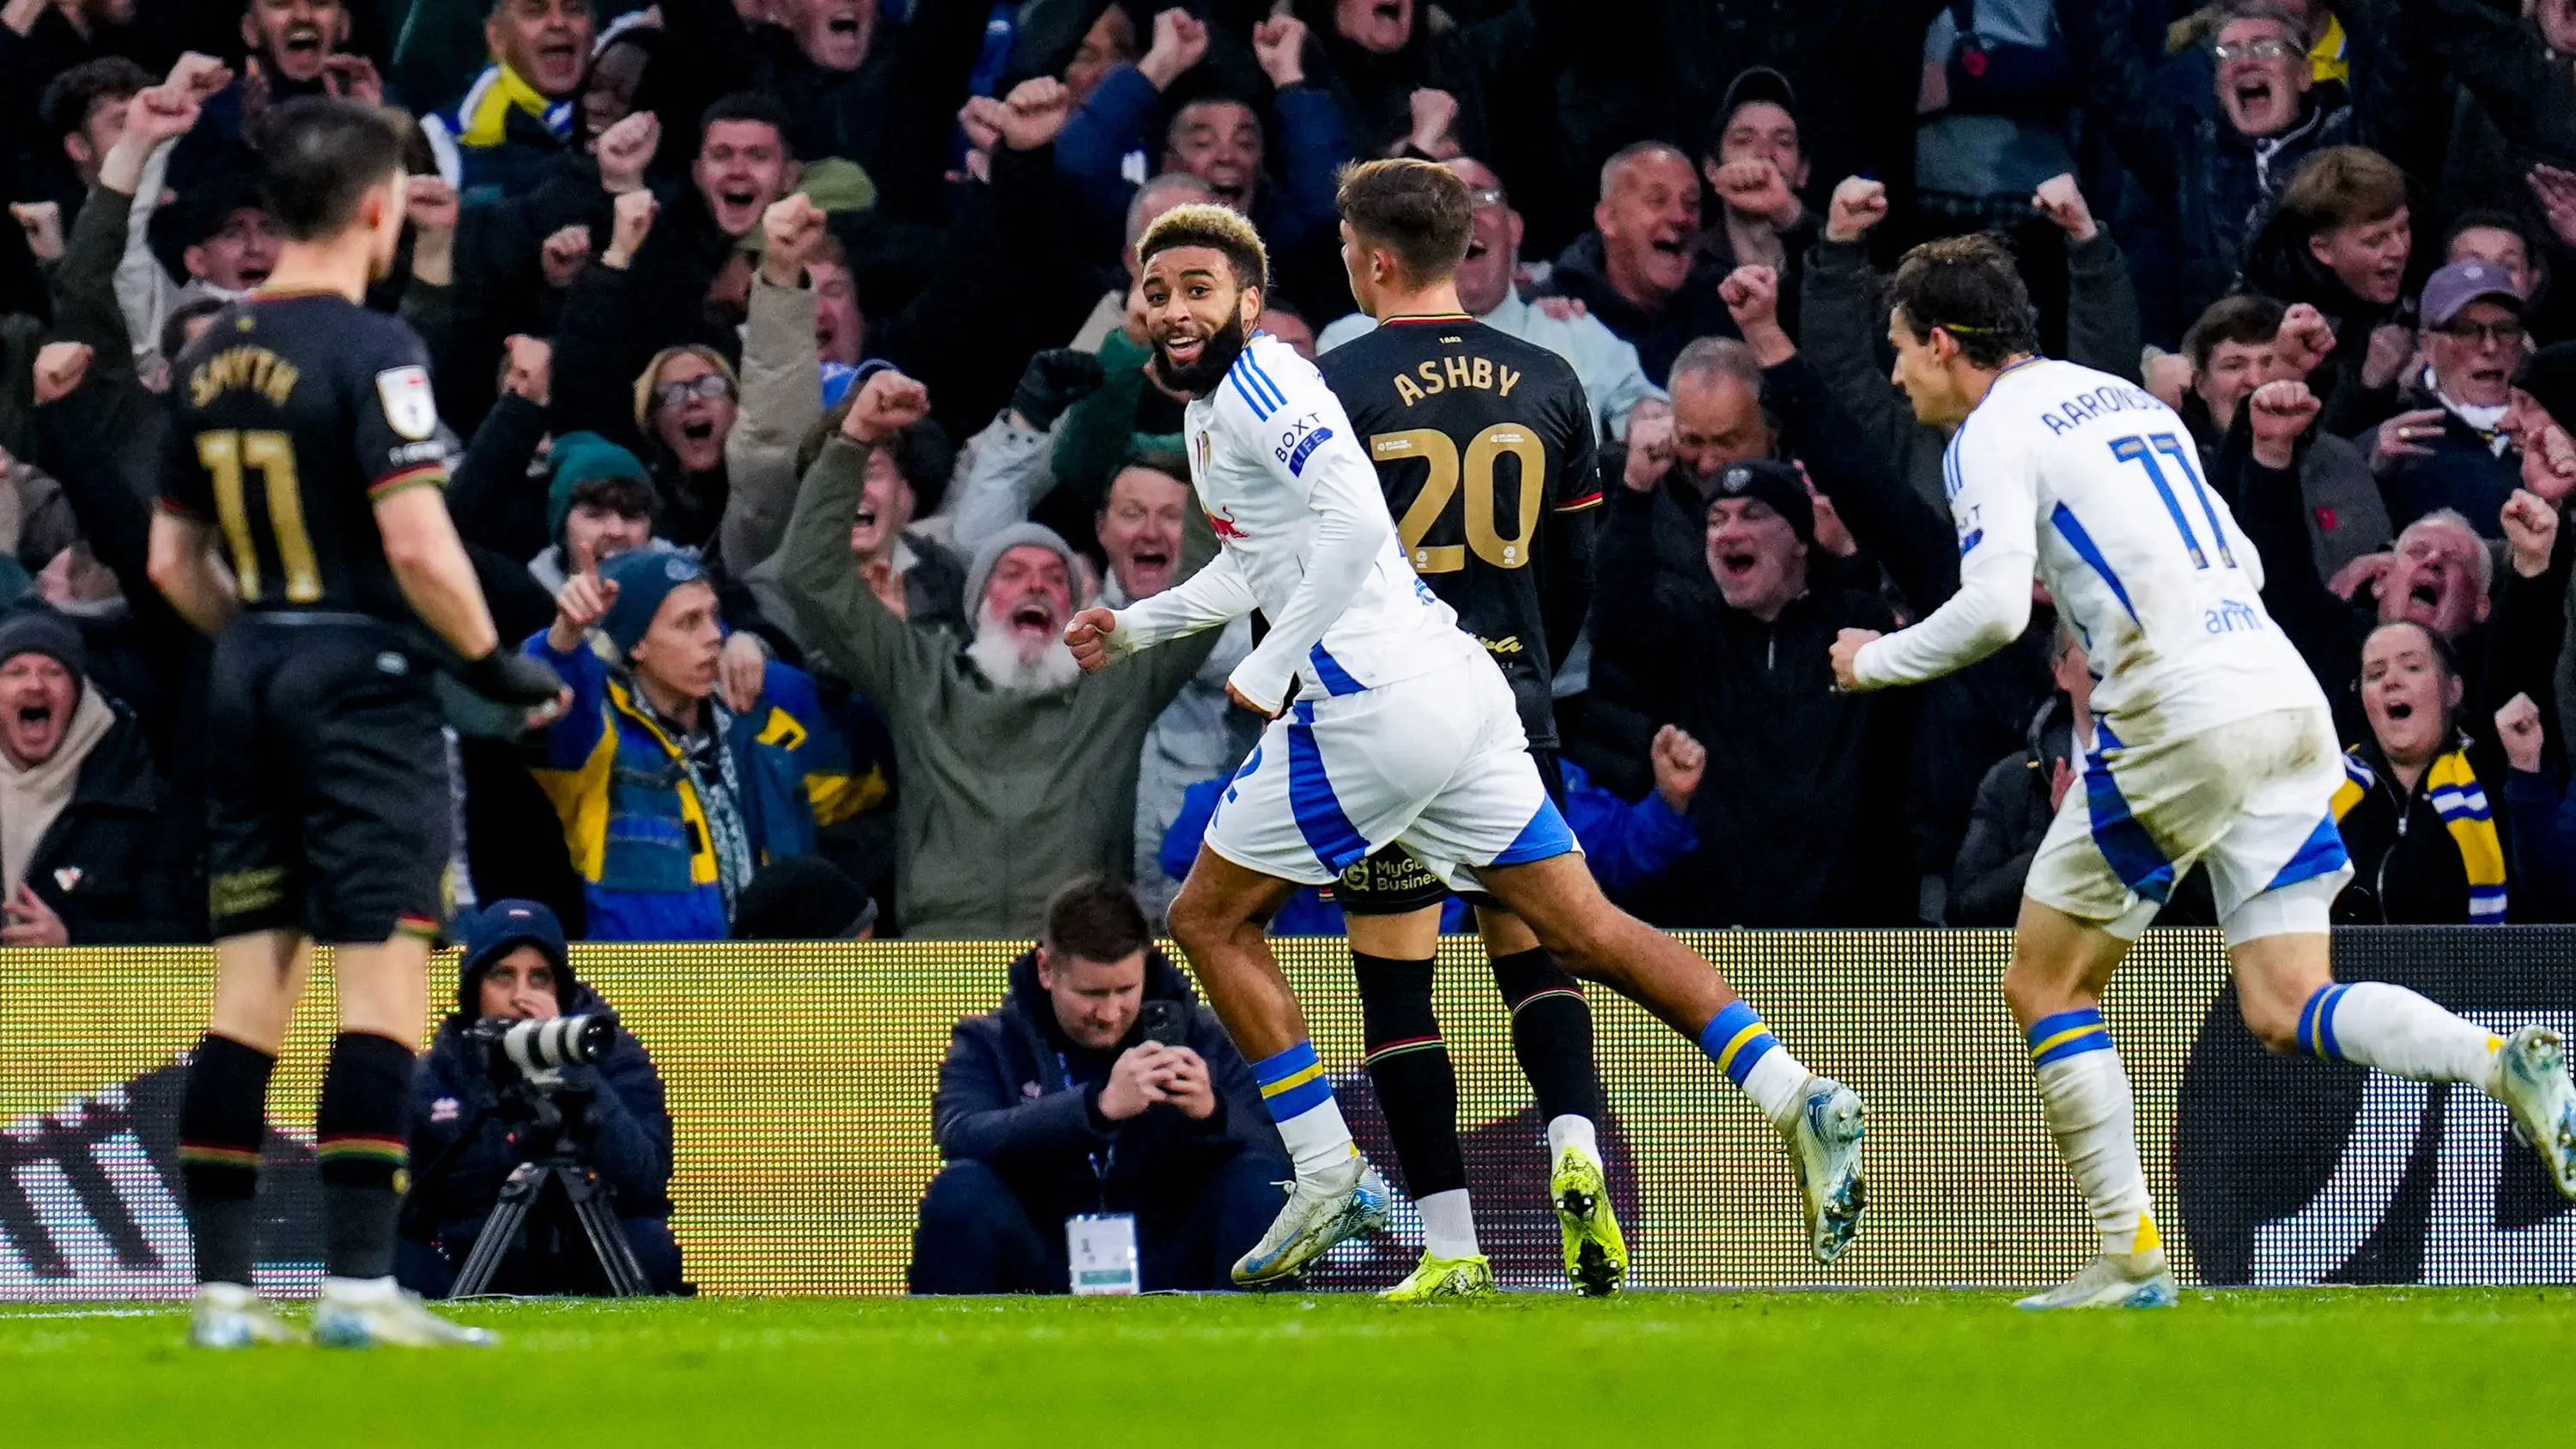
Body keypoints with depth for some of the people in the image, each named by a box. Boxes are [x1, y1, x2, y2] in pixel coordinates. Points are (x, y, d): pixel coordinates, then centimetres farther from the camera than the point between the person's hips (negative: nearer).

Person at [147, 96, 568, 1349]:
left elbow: (172, 560, 14)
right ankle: (358, 1284, -12)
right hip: (363, 681, -7)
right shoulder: (369, 351, -13)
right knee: (382, 992, -6)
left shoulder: (211, 360, 9)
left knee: (247, 999, 8)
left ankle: (222, 1290, 7)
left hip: (246, 682, 7)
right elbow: (418, 546, -19)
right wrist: (497, 667, -7)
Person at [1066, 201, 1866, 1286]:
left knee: (1209, 916, 5)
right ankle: (1796, 1097, -5)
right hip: (1456, 682, 9)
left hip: (1377, 702, -9)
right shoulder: (1211, 406, 21)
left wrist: (1270, 665, -17)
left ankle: (1331, 1178, 4)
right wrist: (1136, 626, 36)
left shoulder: (1256, 384, -9)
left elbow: (1355, 524, -22)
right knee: (1582, 931, 6)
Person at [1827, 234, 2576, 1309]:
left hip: (2182, 723, -8)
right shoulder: (2127, 402, 24)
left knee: (2045, 986, 6)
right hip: (2287, 697, 8)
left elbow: (1994, 611, -13)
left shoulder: (1994, 434, -1)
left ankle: (2130, 1253, 1)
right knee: (2284, 1009, 4)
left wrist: (1877, 660, 4)